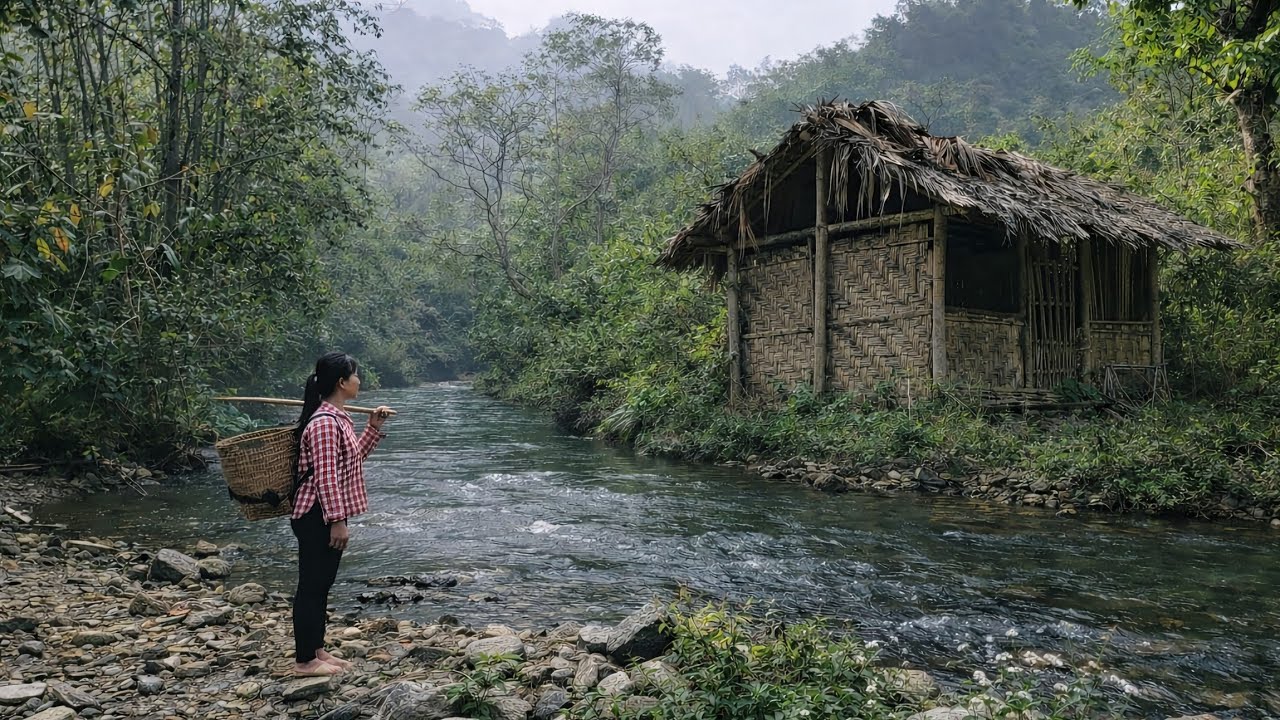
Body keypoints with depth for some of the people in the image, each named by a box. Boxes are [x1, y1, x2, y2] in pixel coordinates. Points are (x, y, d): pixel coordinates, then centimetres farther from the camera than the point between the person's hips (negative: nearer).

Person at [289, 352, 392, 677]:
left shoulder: (337, 417, 12)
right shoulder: (324, 422, -19)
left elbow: (353, 457, 24)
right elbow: (325, 476, -23)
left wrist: (374, 427, 15)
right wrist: (337, 521, -23)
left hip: (329, 515, 10)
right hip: (317, 517, -10)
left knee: (321, 585, 16)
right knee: (311, 586, -1)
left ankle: (316, 651, 25)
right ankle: (304, 661, 7)